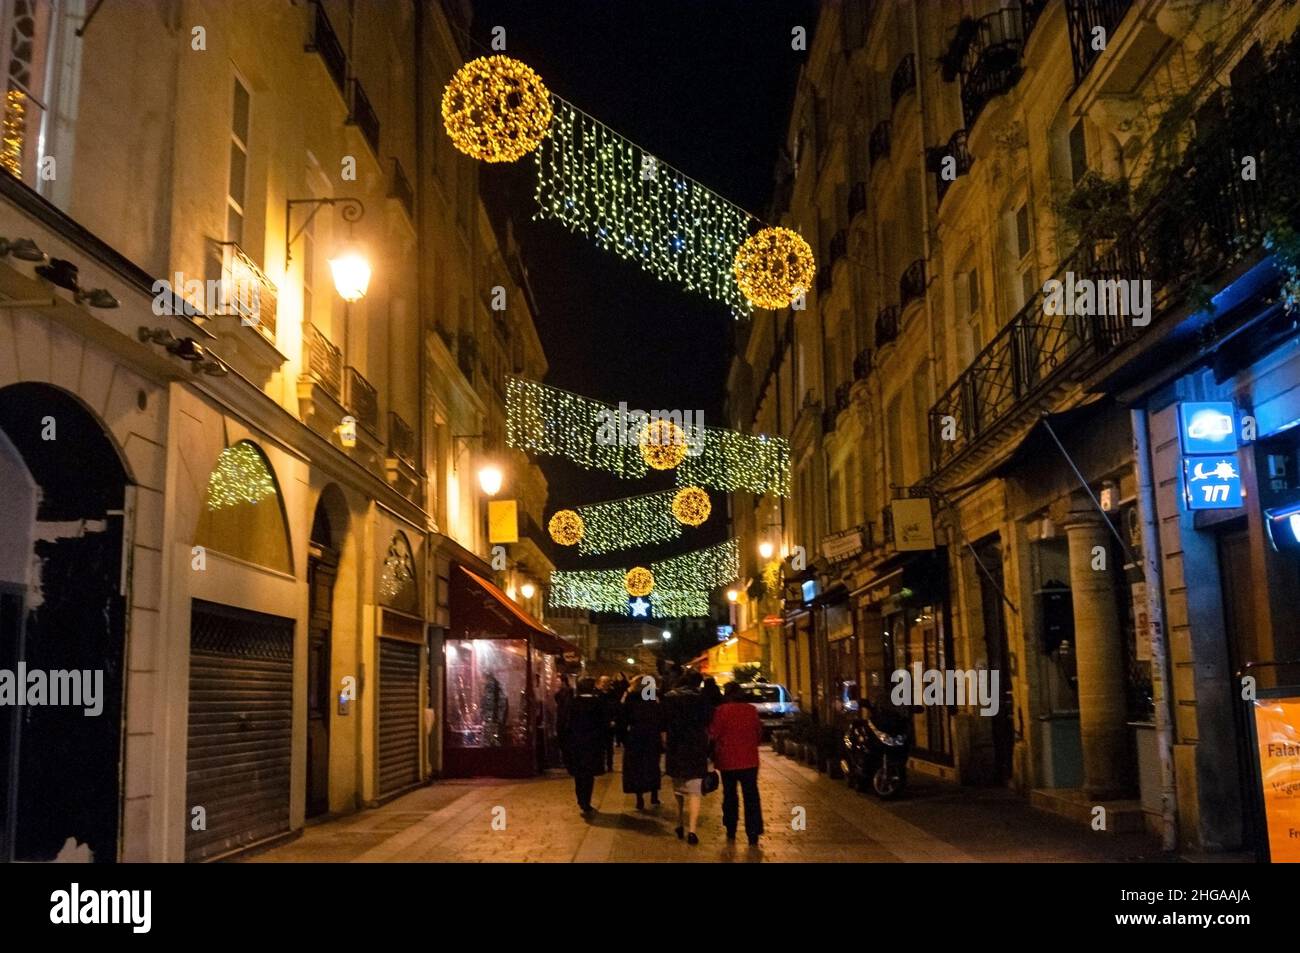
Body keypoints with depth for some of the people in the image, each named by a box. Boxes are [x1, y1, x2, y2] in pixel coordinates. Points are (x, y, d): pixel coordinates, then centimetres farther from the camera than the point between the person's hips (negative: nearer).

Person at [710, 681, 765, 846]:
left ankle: (731, 832, 23)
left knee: (729, 795, 15)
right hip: (749, 760, 1)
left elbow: (713, 734, -9)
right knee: (751, 797, 3)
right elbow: (759, 734, 9)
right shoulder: (751, 710, -2)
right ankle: (753, 835, -4)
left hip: (727, 760, -1)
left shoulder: (721, 711, -12)